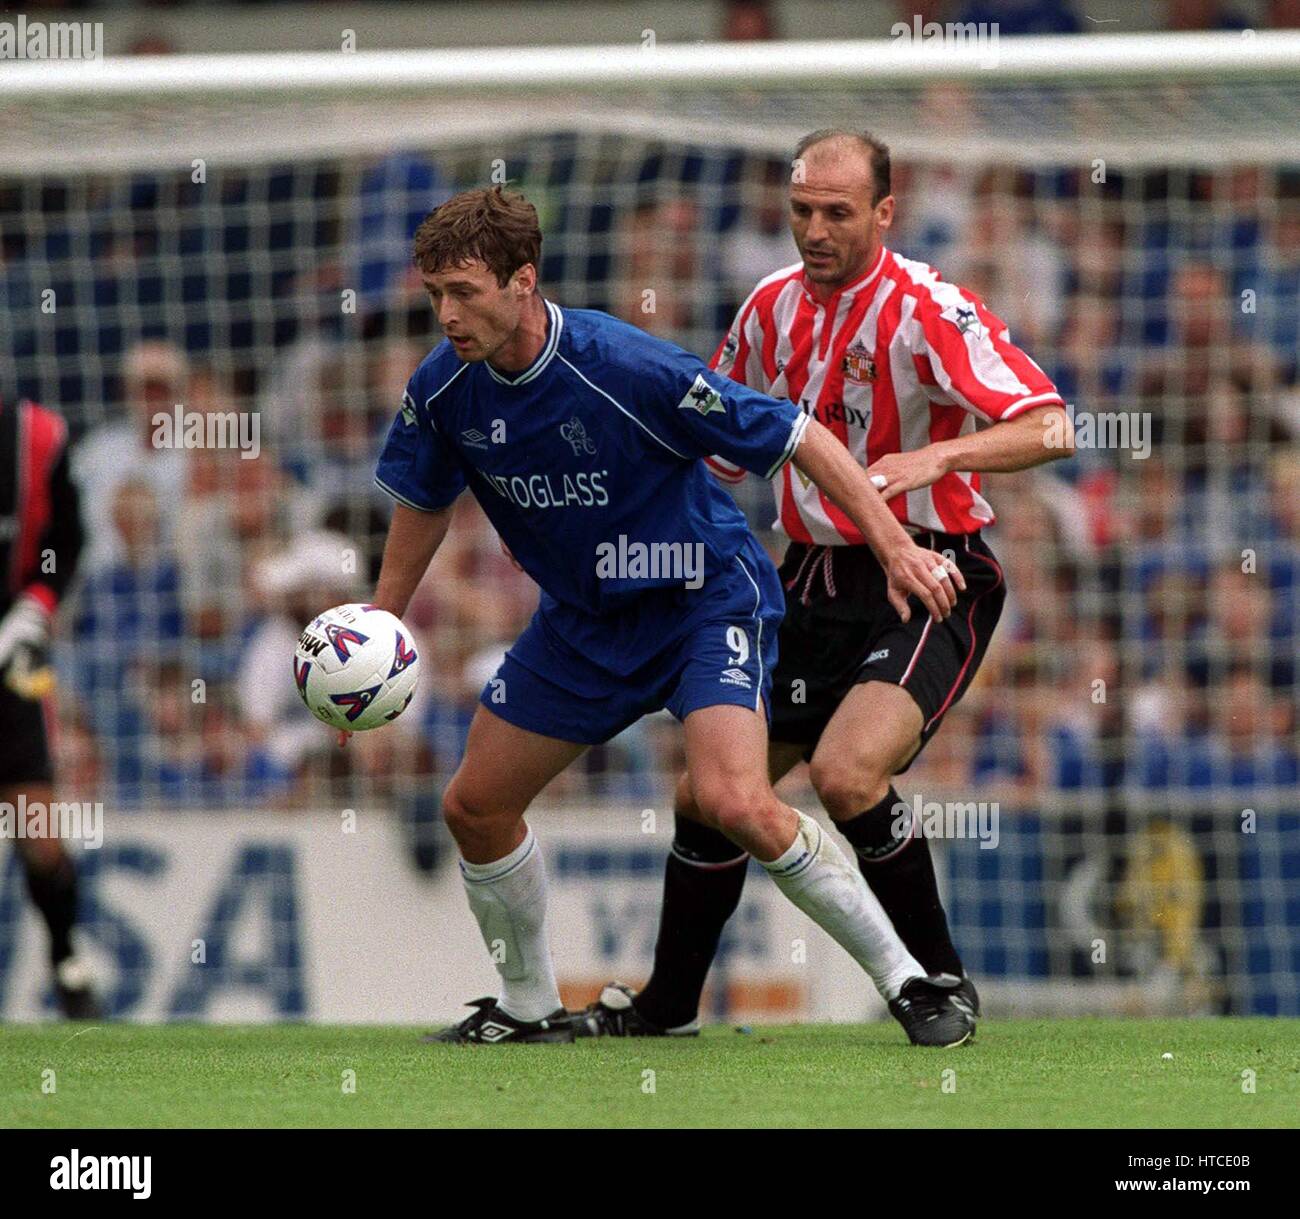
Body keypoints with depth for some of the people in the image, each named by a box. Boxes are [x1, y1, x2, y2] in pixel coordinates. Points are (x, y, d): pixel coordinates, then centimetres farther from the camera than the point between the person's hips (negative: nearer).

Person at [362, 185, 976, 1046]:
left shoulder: (626, 368, -29)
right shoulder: (445, 391, -10)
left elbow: (796, 435, -22)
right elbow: (426, 502, 13)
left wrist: (894, 544, -25)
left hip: (707, 595, -7)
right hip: (585, 615, 7)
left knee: (733, 801, -28)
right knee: (476, 806, 7)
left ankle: (907, 982, -15)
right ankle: (529, 1008, 30)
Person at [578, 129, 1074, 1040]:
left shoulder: (926, 310, -16)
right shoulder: (773, 308, 6)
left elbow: (1050, 427, -25)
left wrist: (937, 457, -39)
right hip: (816, 581, 7)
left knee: (846, 773, -29)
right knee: (707, 795, 8)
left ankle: (941, 980, -11)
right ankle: (666, 1008, 27)